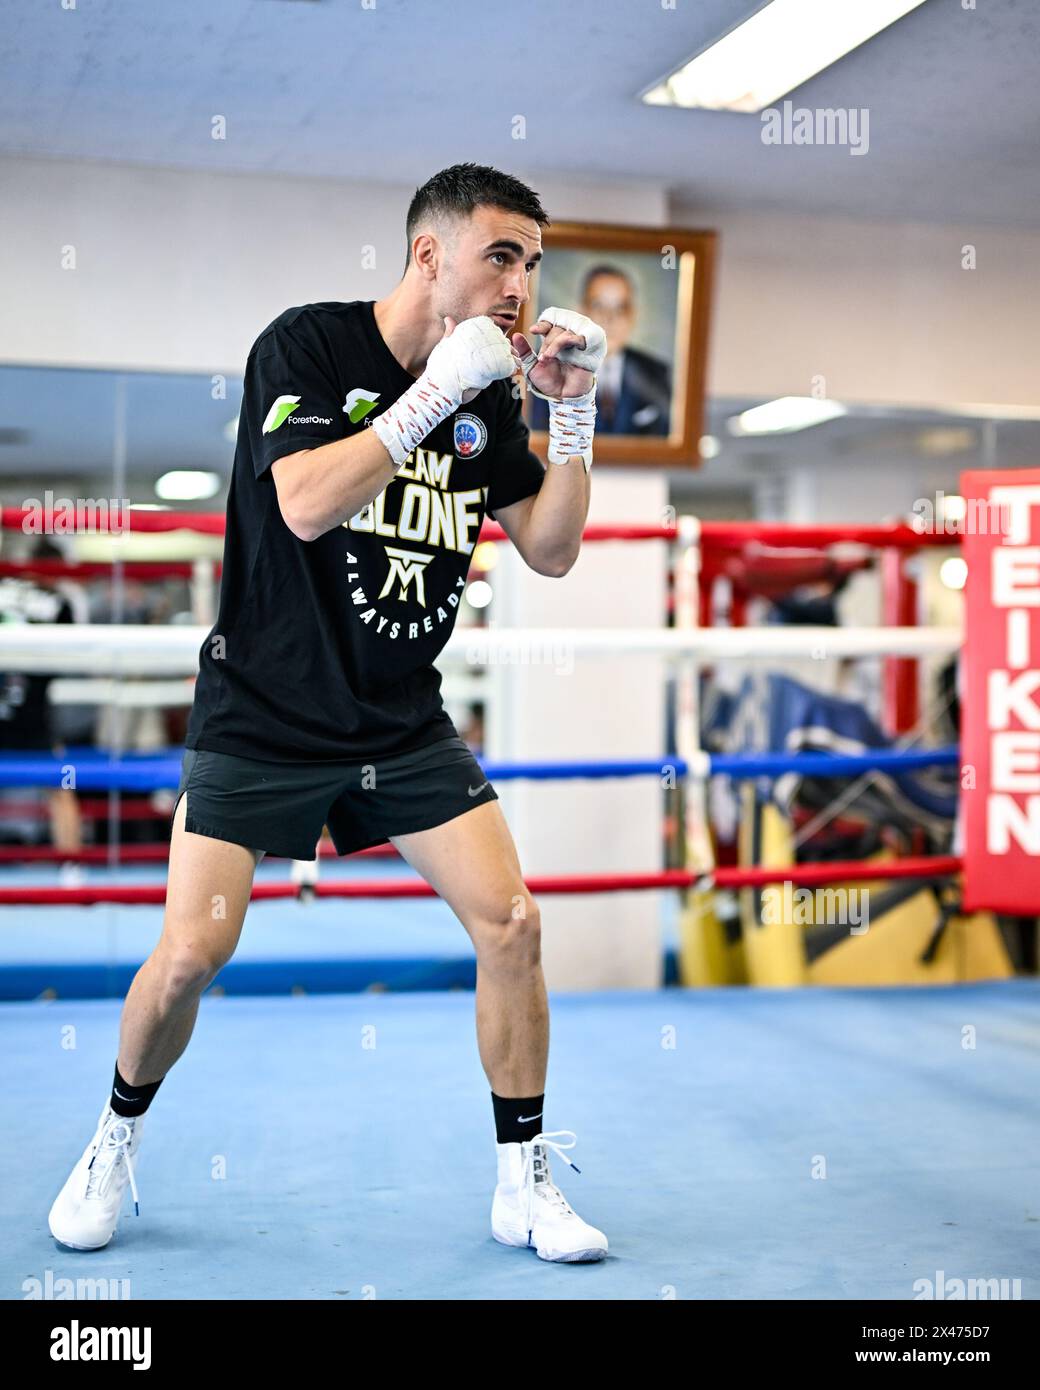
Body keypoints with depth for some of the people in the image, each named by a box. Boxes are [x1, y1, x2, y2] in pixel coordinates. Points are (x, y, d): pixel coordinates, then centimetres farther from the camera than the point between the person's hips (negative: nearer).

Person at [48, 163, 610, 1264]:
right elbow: (305, 504, -25)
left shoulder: (488, 397, 5)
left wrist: (574, 412, -6)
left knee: (511, 924, -6)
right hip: (261, 718, -4)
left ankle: (524, 1185, 10)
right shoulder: (307, 344, -10)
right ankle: (116, 1143, 22)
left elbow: (551, 551, 5)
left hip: (405, 727, 5)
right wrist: (434, 396, -24)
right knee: (190, 954, -9)